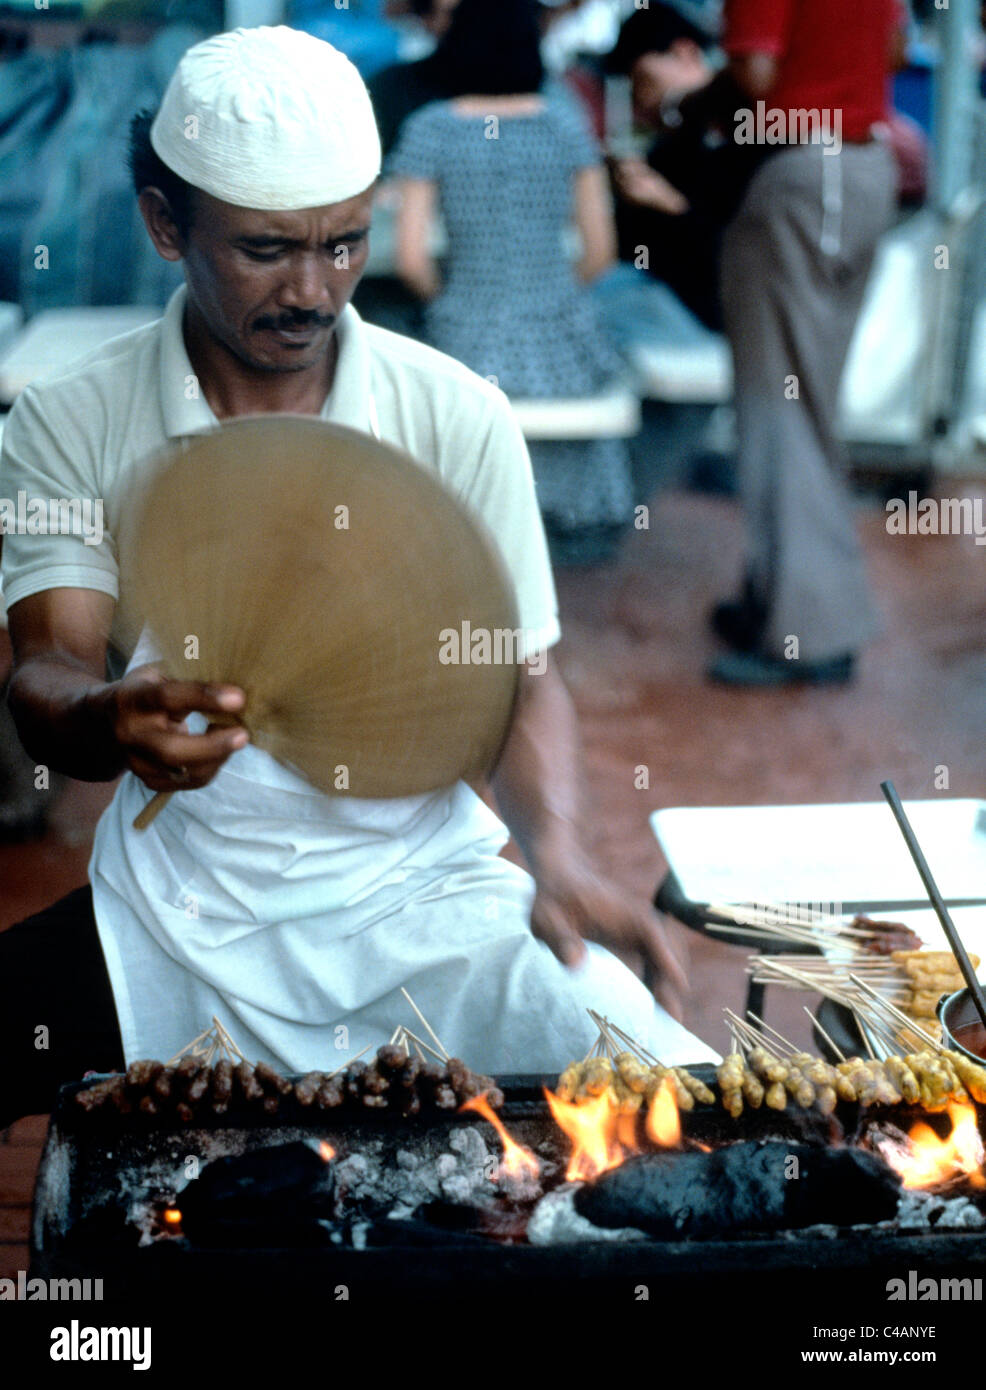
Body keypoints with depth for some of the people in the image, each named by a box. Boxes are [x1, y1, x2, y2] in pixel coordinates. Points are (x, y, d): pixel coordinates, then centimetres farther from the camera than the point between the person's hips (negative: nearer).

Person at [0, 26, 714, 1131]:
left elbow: (519, 675, 0)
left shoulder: (457, 415, -1)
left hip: (425, 884, -1)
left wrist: (556, 852, -20)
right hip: (179, 902, 1)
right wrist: (106, 720, -35)